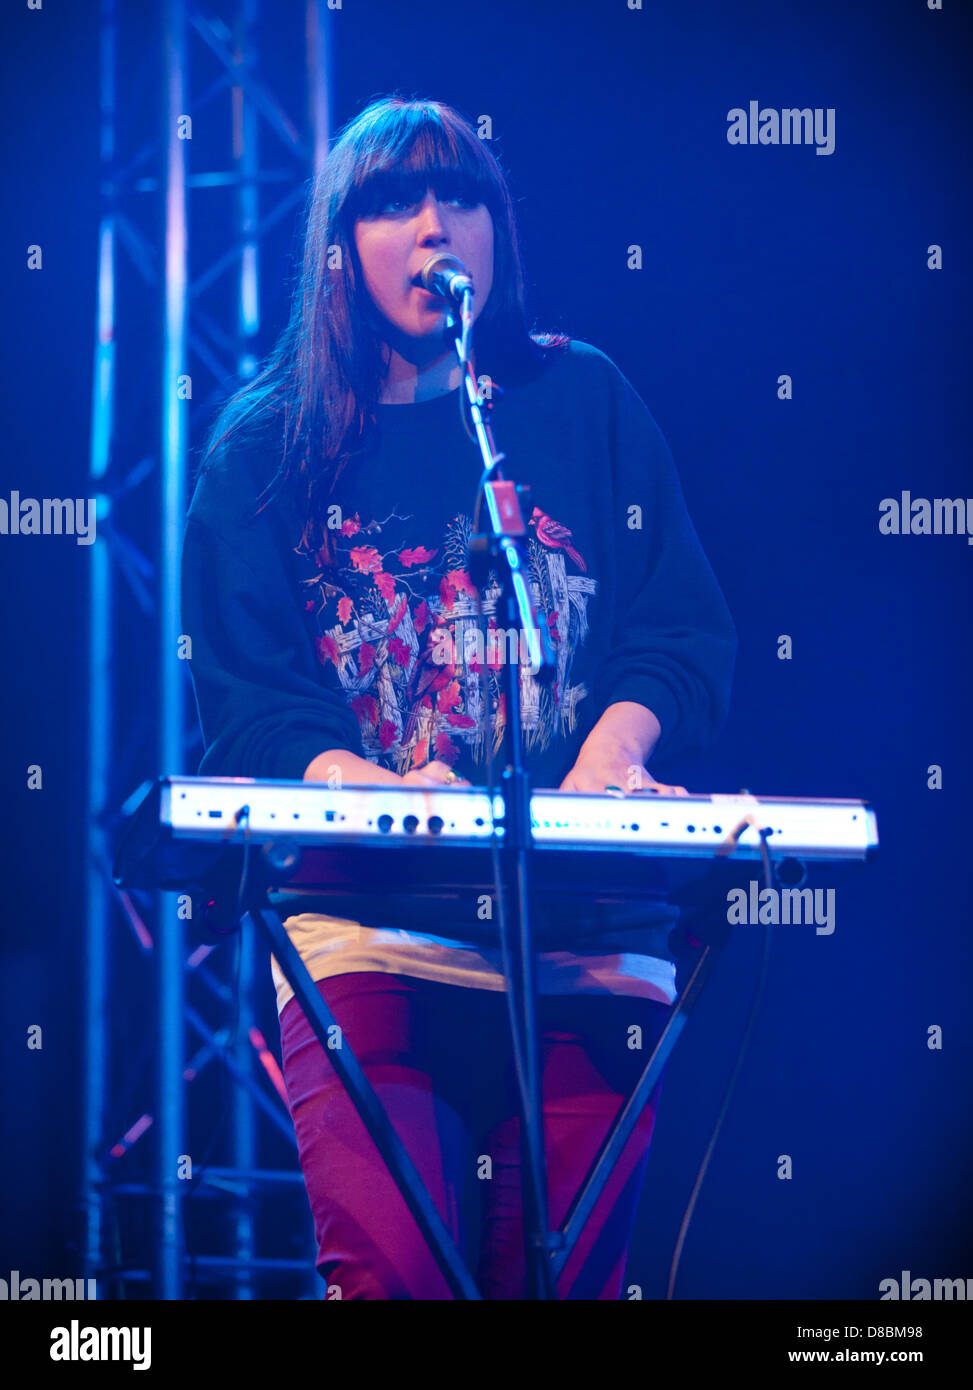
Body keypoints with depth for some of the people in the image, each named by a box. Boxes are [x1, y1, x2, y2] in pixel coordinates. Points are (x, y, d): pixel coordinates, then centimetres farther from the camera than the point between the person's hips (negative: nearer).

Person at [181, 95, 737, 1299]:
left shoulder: (584, 403, 15)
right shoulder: (266, 446, 11)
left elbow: (687, 628, 9)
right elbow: (245, 700, 3)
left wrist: (611, 756, -12)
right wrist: (381, 790, -17)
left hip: (587, 922, 2)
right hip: (364, 919, -1)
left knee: (561, 1277, -7)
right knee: (393, 1272, -20)